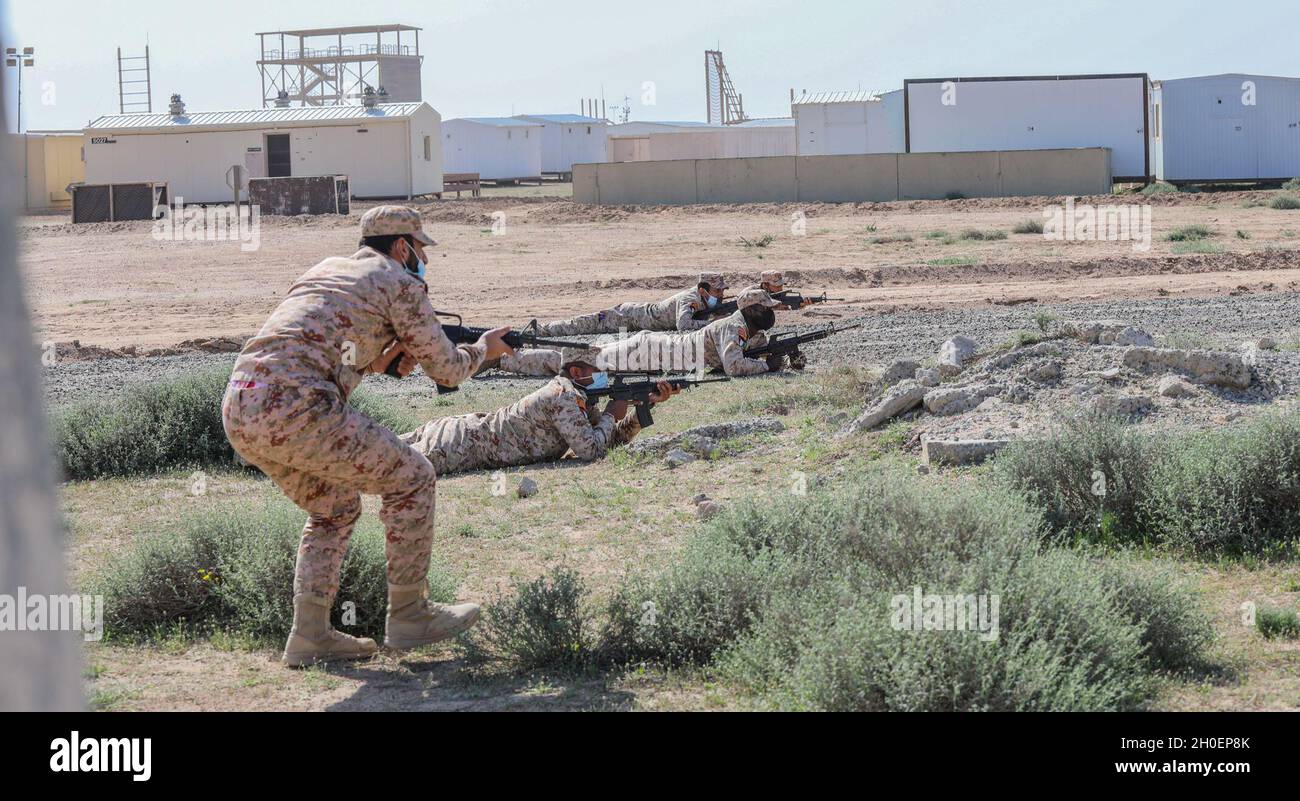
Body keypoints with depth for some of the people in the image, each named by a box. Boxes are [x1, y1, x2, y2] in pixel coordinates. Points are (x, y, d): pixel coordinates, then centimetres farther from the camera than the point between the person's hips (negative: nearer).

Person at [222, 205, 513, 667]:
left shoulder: (326, 269, 29)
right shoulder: (399, 283, 8)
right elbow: (446, 370, 15)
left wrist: (375, 361, 28)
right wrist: (484, 349, 34)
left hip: (239, 411, 8)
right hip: (292, 409, -8)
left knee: (336, 508, 26)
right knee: (411, 479, 9)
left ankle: (310, 635, 17)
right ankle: (408, 617, 16)